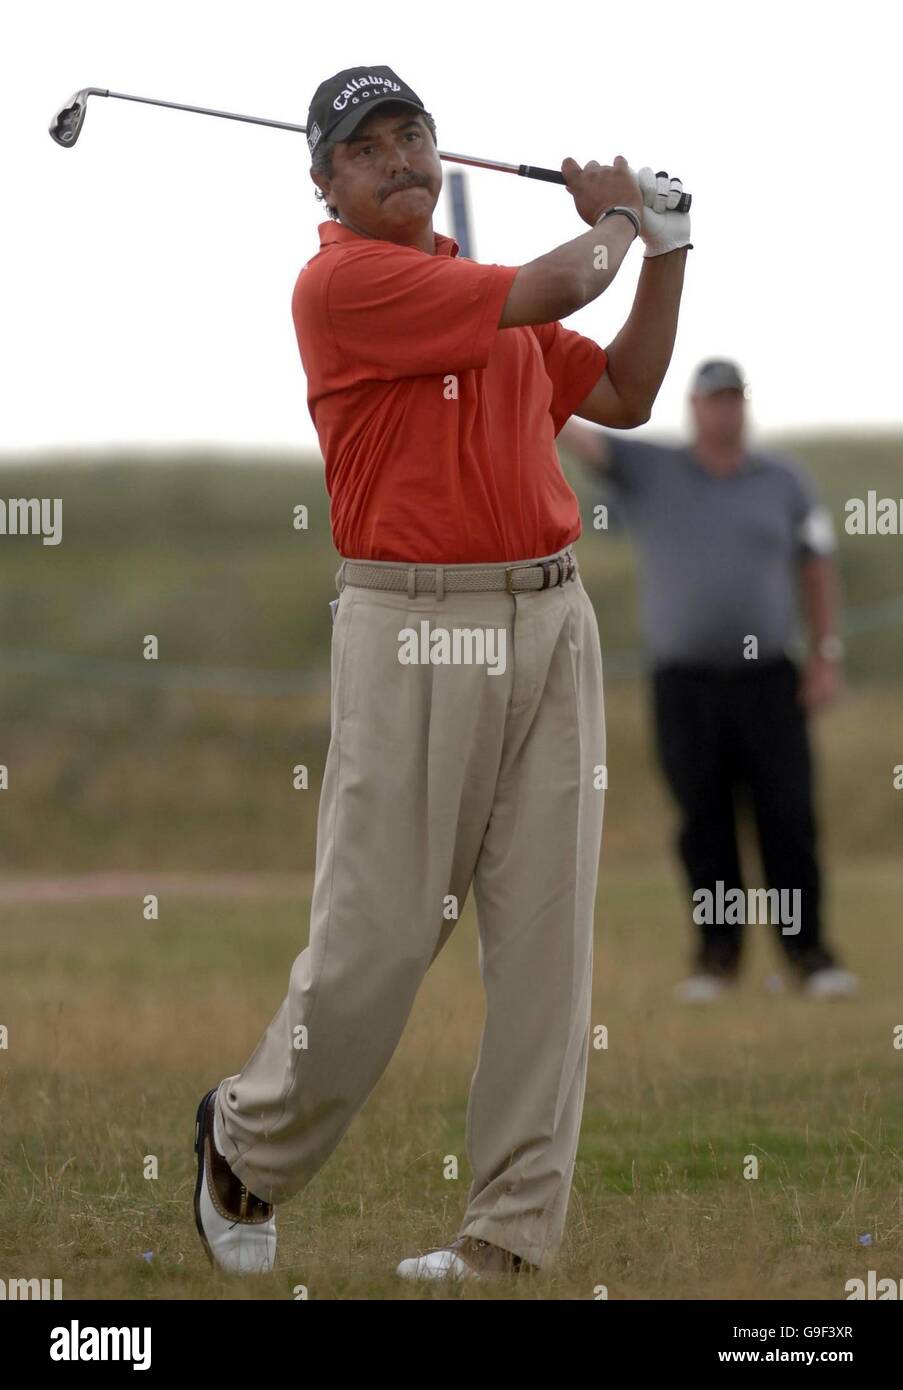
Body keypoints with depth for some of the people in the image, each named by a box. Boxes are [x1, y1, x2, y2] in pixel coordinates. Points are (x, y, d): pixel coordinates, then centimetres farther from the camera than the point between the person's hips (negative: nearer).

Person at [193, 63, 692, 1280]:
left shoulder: (486, 291, 19)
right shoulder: (344, 281, -7)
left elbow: (624, 395, 23)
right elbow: (555, 292, -12)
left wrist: (667, 244, 16)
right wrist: (615, 220, 9)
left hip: (551, 624, 7)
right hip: (416, 630, -7)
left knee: (547, 935, 1)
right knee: (377, 934, -5)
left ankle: (516, 1227, 4)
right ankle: (250, 1146, 20)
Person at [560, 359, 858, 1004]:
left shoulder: (785, 481, 7)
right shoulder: (647, 470, 4)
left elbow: (817, 565, 11)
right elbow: (572, 432, -6)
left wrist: (827, 655, 3)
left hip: (769, 683, 0)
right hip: (684, 683, 0)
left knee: (789, 818, -4)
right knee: (704, 824, 2)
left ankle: (808, 950, 3)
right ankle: (718, 952, 12)